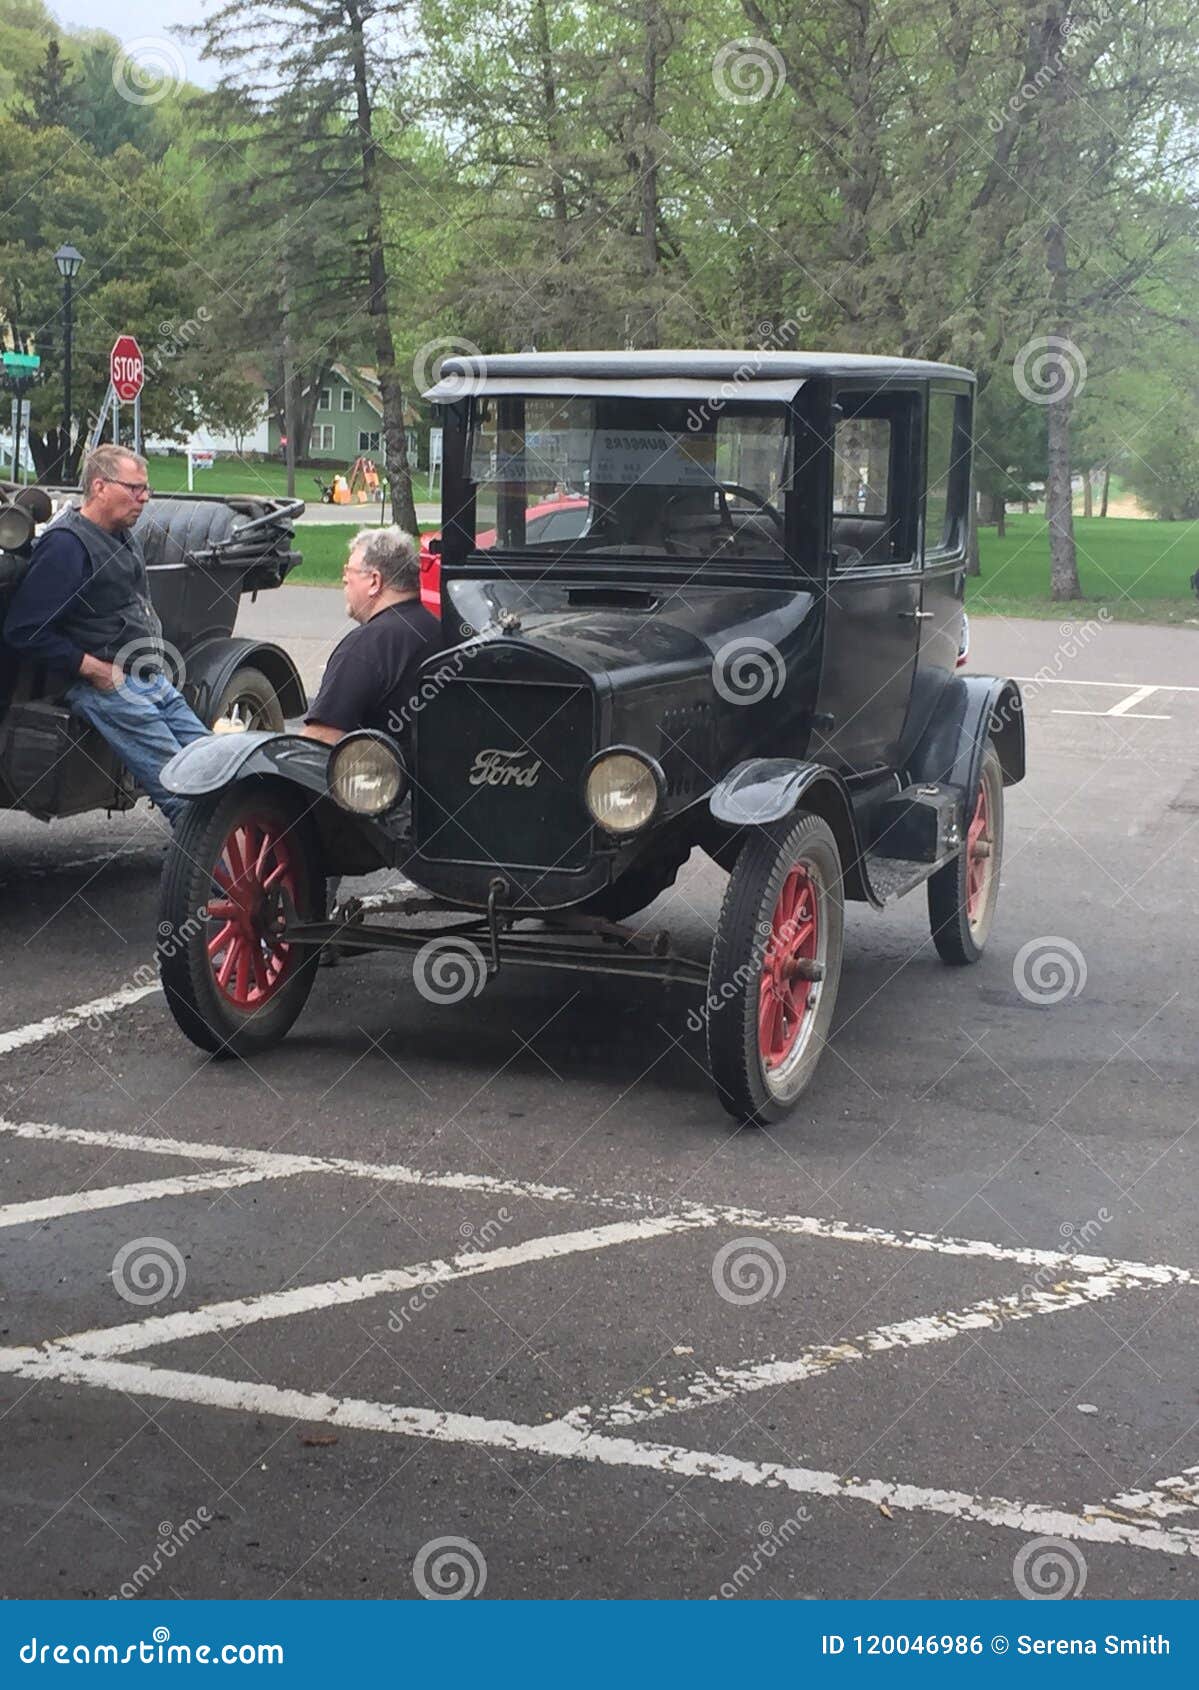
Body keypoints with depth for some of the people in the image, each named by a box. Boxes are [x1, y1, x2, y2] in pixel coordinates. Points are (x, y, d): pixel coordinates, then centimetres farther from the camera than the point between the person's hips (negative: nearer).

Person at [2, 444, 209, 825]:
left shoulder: (126, 539, 16)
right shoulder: (65, 544, -13)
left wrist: (154, 659, 16)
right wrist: (93, 668, -16)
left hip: (153, 678, 10)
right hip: (102, 688, -9)